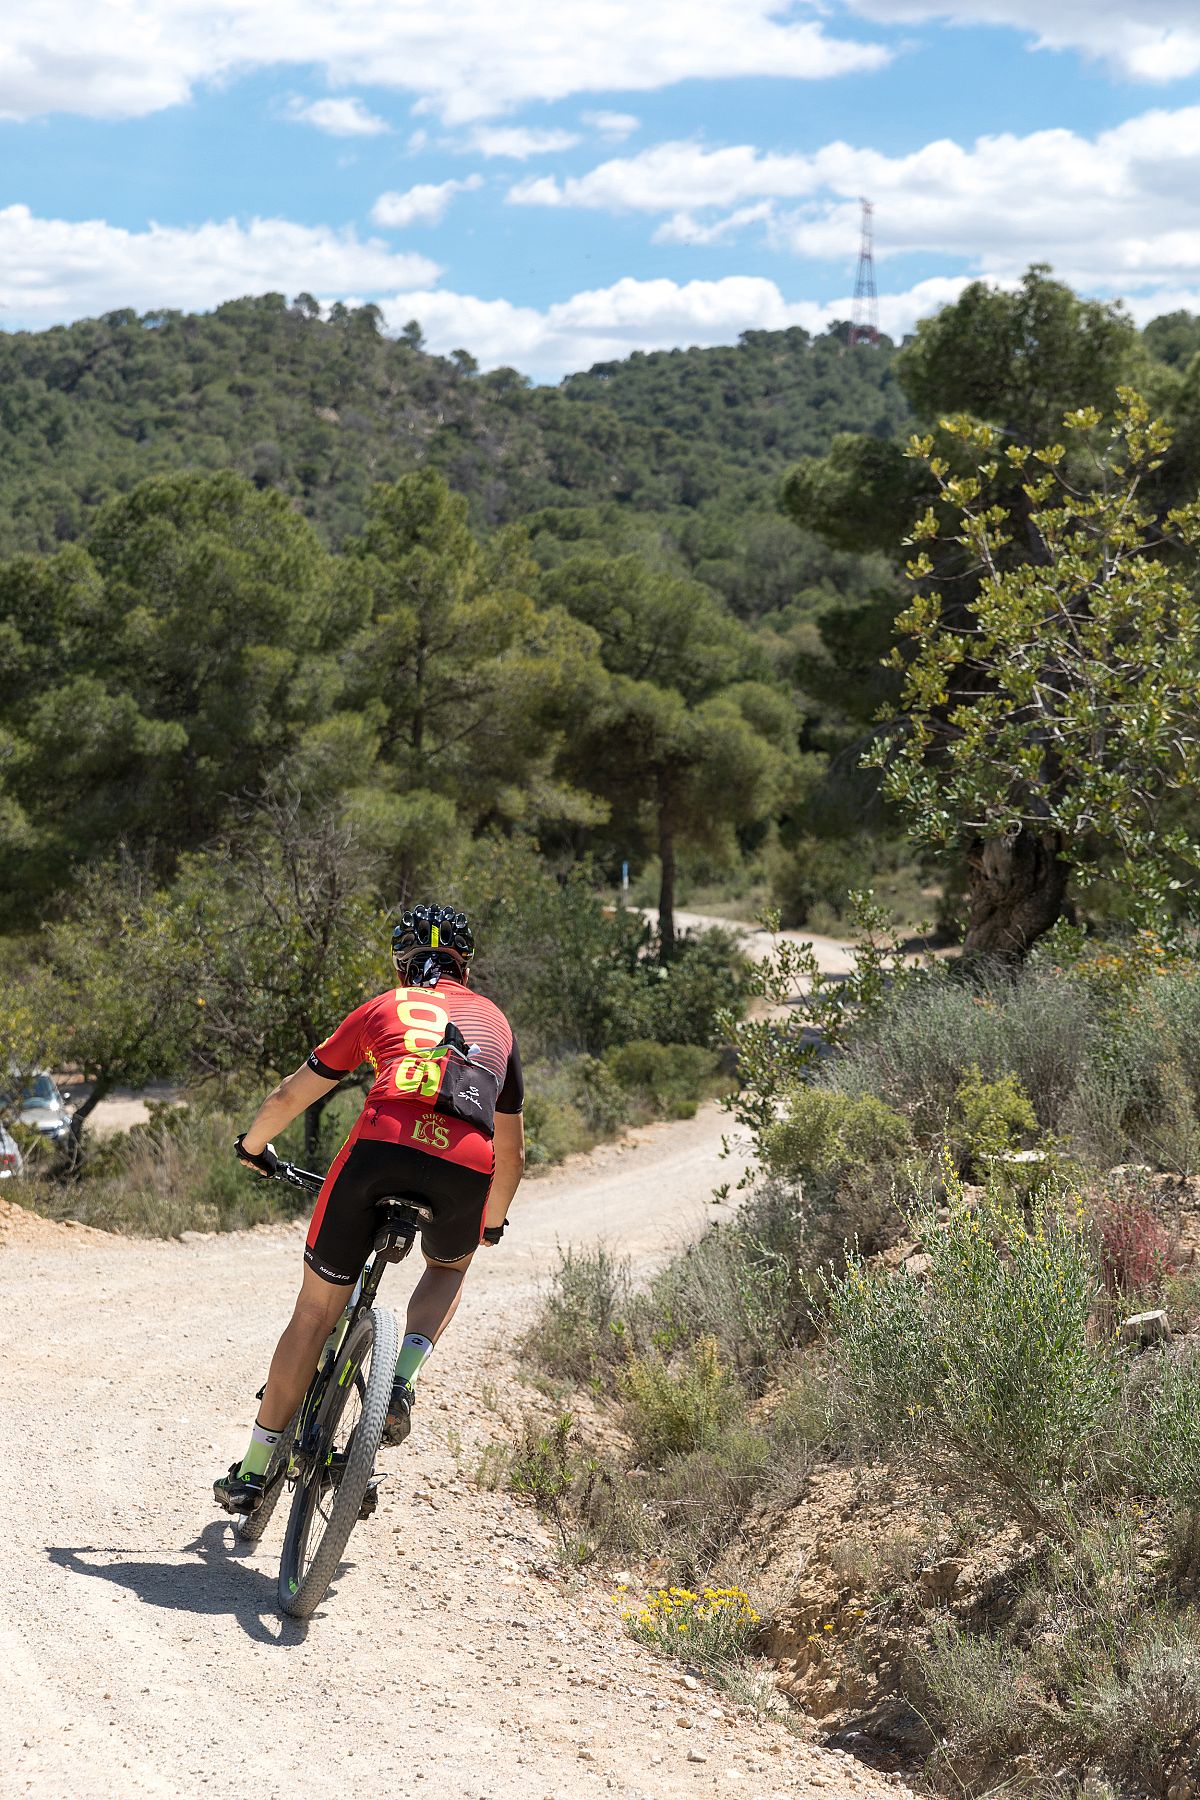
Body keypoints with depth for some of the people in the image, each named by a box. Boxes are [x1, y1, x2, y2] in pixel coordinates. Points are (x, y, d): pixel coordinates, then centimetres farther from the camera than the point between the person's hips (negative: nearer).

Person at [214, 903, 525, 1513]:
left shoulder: (384, 1008, 27)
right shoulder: (496, 1022, 32)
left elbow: (290, 1096, 31)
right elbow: (512, 1152, 38)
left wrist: (253, 1145, 51)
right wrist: (493, 1223, 55)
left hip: (382, 1147, -1)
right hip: (467, 1169, 1)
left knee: (316, 1309, 14)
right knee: (448, 1270, 35)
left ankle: (253, 1470, 18)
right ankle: (403, 1379, 9)